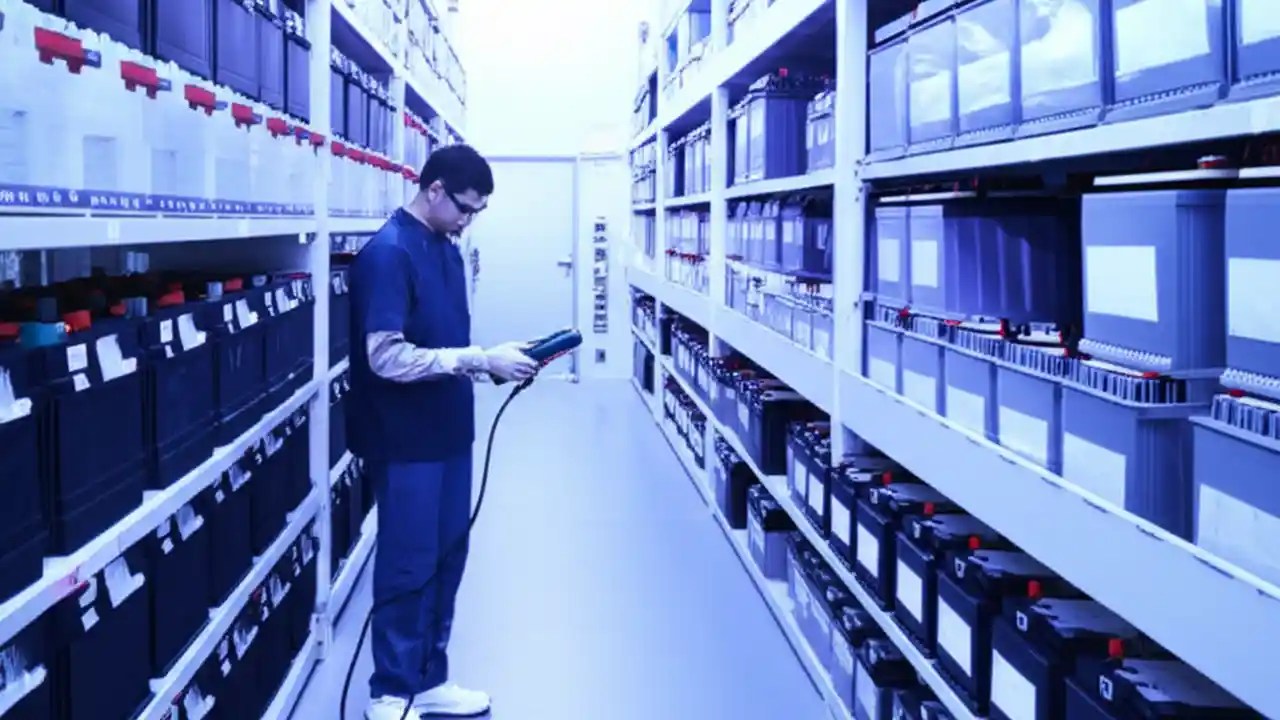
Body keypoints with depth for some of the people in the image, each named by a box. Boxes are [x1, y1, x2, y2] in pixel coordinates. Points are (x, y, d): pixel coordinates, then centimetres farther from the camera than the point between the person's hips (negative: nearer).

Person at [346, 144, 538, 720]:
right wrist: (482, 360, -24)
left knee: (446, 560, 15)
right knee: (409, 566, 3)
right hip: (406, 441, -8)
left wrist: (493, 362, 5)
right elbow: (387, 357, -25)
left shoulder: (447, 250, 10)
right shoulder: (387, 254, -17)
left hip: (447, 433, 8)